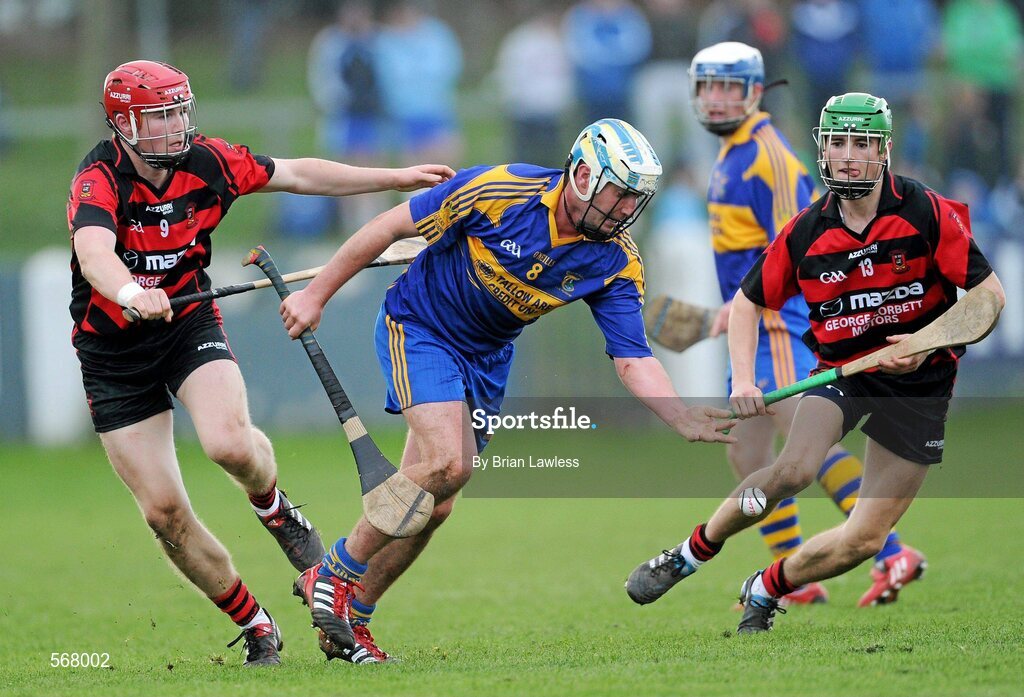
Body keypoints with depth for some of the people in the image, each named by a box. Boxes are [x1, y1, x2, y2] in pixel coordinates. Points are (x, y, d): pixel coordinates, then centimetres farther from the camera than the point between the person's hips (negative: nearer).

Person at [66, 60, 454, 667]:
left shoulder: (206, 161, -8)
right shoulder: (100, 180, -22)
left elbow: (298, 175, 4)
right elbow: (94, 253, -42)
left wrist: (399, 178, 4)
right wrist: (132, 293, -64)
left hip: (190, 323, 2)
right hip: (114, 353, -2)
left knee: (231, 443, -28)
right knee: (164, 512, -4)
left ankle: (275, 508, 8)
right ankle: (256, 627, 13)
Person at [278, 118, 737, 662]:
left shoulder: (616, 263, -14)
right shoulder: (498, 191, -26)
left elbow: (633, 359, -16)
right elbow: (393, 226, -17)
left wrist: (684, 420, -35)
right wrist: (317, 294, -12)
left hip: (486, 360, 5)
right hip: (418, 327, -5)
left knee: (433, 506, 3)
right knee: (450, 463, -24)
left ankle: (351, 620, 19)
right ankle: (335, 572, -8)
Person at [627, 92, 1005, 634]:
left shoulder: (928, 213, -14)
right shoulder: (804, 233, -6)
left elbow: (991, 296, -10)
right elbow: (747, 302, 8)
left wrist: (927, 344, -23)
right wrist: (743, 380, -7)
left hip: (916, 382, -1)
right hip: (842, 367, 1)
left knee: (863, 540, -4)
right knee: (793, 470, -28)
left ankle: (765, 590, 22)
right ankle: (694, 552, -5)